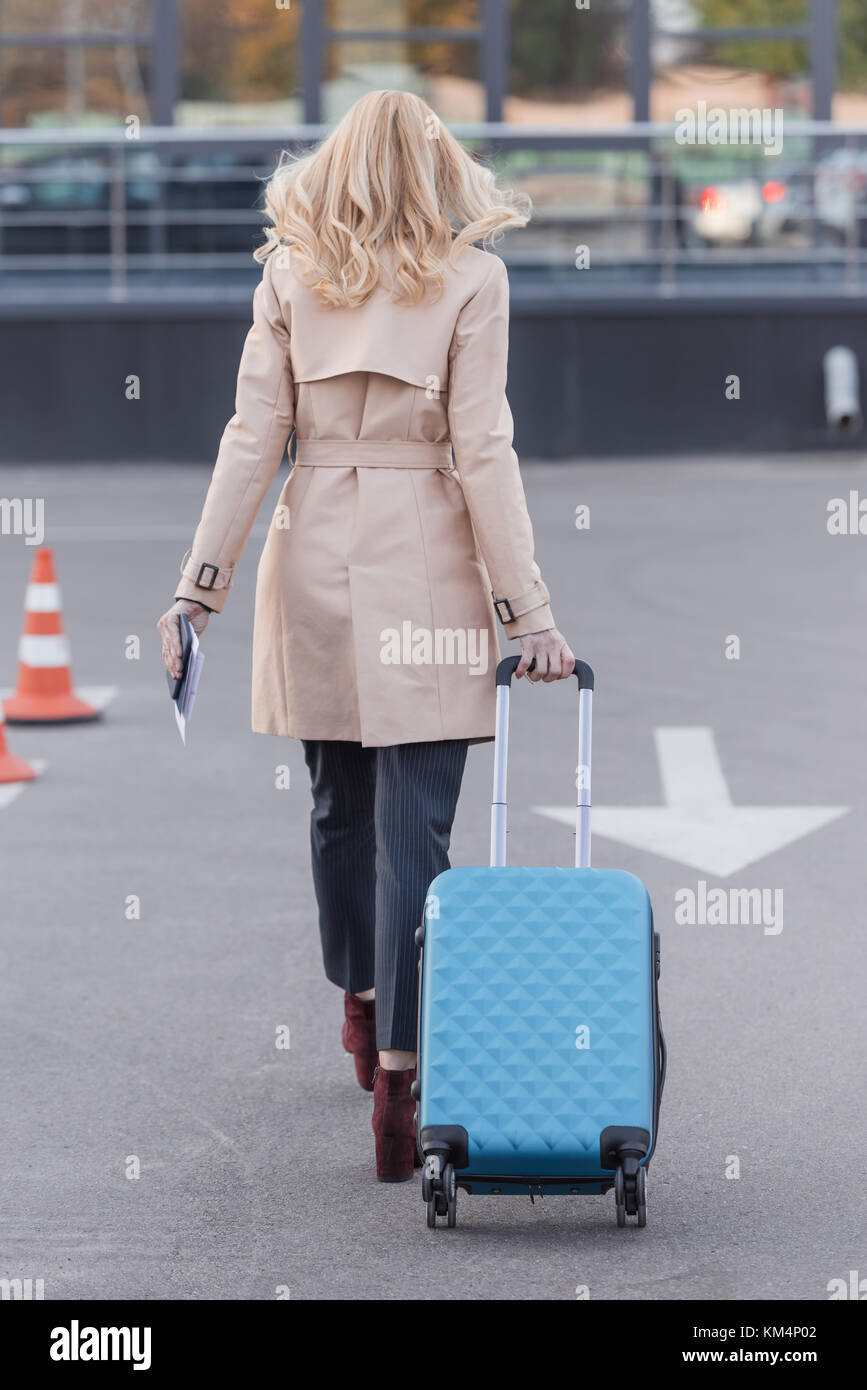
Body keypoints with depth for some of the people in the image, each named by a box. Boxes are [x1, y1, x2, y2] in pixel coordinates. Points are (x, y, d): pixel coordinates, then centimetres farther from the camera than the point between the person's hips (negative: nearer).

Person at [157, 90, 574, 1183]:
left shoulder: (290, 273, 4)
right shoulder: (470, 280, -4)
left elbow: (255, 437, 1)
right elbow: (483, 455, -8)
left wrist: (200, 585, 3)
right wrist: (528, 611, -5)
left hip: (314, 556, 3)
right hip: (425, 564, -3)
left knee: (339, 803, 19)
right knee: (413, 825, -4)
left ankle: (361, 1006, 37)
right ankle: (397, 1070, -10)